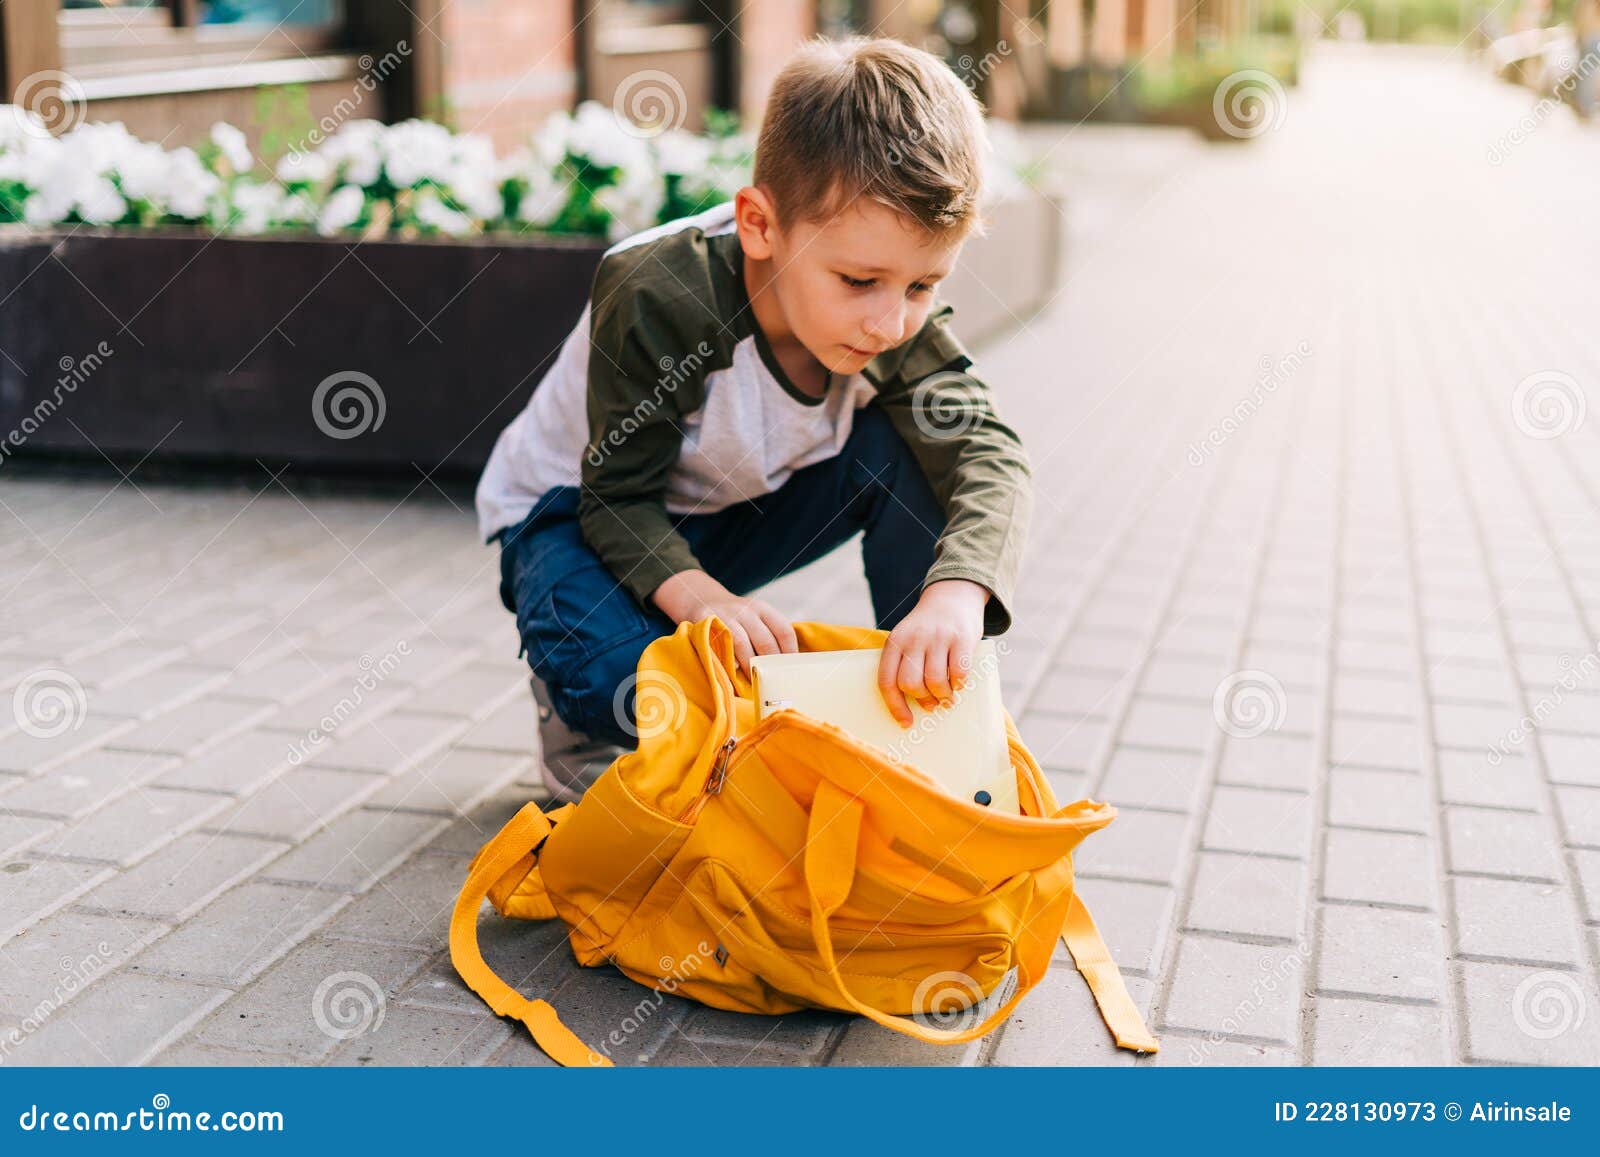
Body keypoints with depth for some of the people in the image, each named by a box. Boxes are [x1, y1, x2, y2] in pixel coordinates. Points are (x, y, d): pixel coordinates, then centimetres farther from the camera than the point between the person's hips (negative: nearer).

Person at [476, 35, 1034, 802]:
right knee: (611, 672, -37)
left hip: (737, 510, 5)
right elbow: (620, 494, -28)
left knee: (912, 446, -20)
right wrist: (696, 594, -49)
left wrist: (957, 593, -52)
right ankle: (583, 722, 1)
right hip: (575, 509, -4)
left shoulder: (898, 317, -21)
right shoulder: (654, 298, -34)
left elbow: (989, 454, -31)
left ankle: (920, 714, -7)